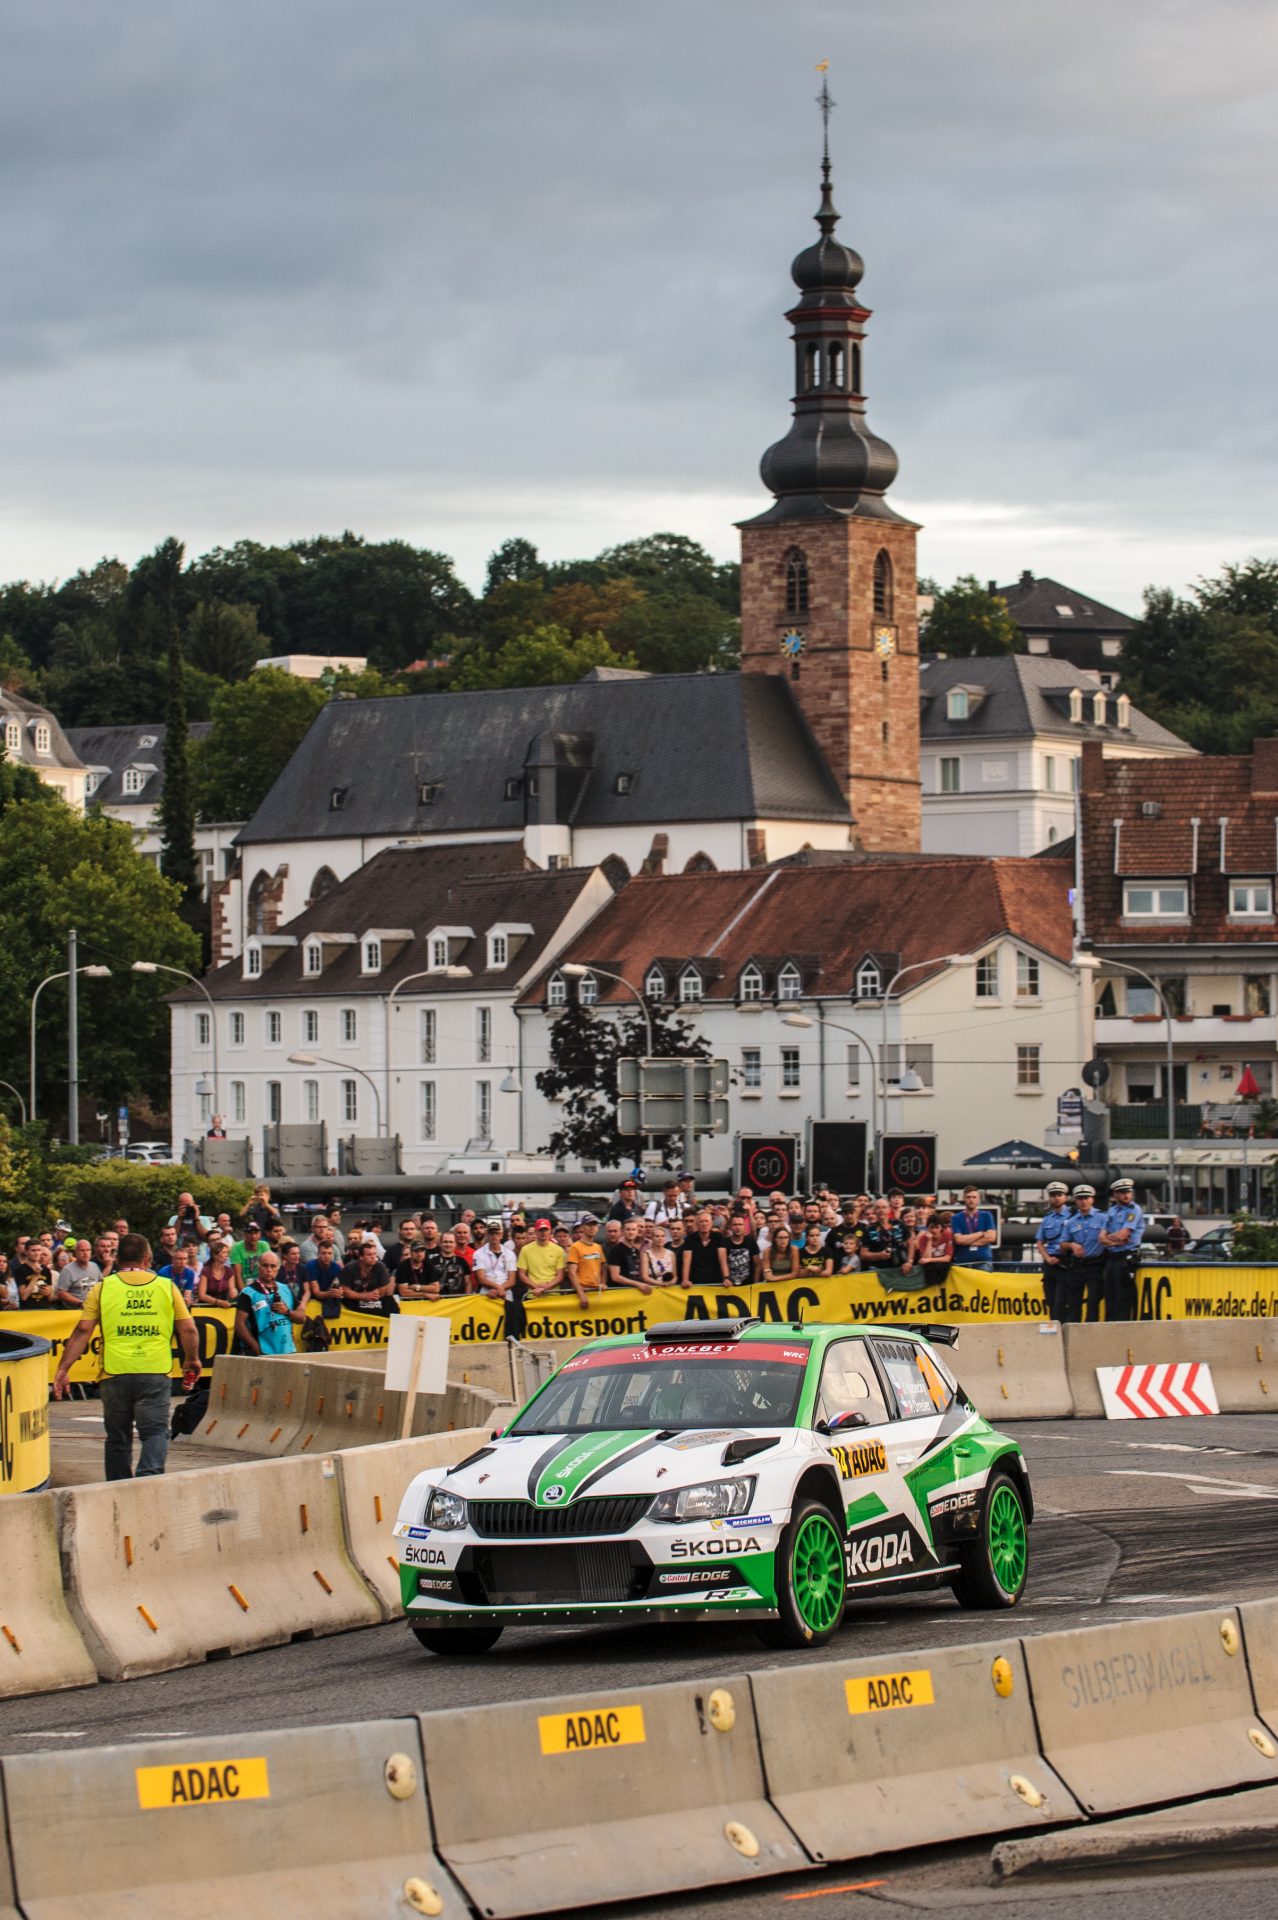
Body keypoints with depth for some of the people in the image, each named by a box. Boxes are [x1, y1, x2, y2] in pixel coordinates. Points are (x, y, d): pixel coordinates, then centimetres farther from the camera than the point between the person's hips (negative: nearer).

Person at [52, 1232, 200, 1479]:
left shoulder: (102, 1288, 4)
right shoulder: (166, 1287, 5)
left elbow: (83, 1331, -1)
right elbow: (188, 1329, 5)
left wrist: (63, 1369, 2)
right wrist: (192, 1360, 22)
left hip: (116, 1372, 1)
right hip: (156, 1372, -1)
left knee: (118, 1437, 13)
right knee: (155, 1431, -2)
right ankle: (150, 1474, -27)